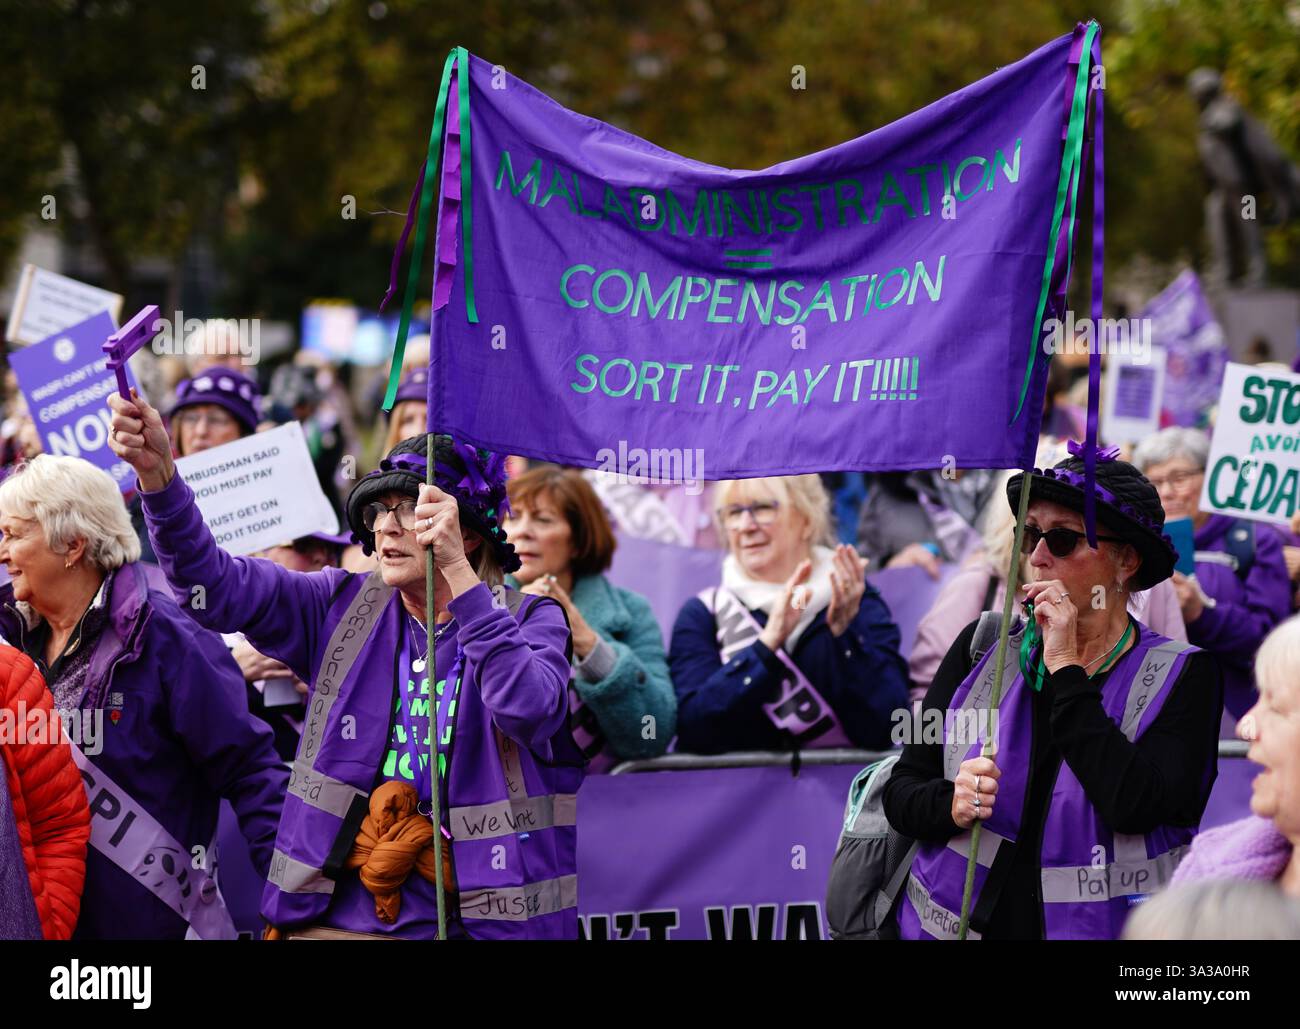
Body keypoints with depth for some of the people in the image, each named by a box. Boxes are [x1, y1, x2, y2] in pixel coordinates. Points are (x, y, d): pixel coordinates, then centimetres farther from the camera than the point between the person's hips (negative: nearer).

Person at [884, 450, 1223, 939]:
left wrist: (1065, 669, -15)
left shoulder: (1182, 675, -5)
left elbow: (1135, 805, -20)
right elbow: (901, 790, 4)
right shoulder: (981, 648, 4)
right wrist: (951, 804, -17)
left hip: (1099, 927, -2)